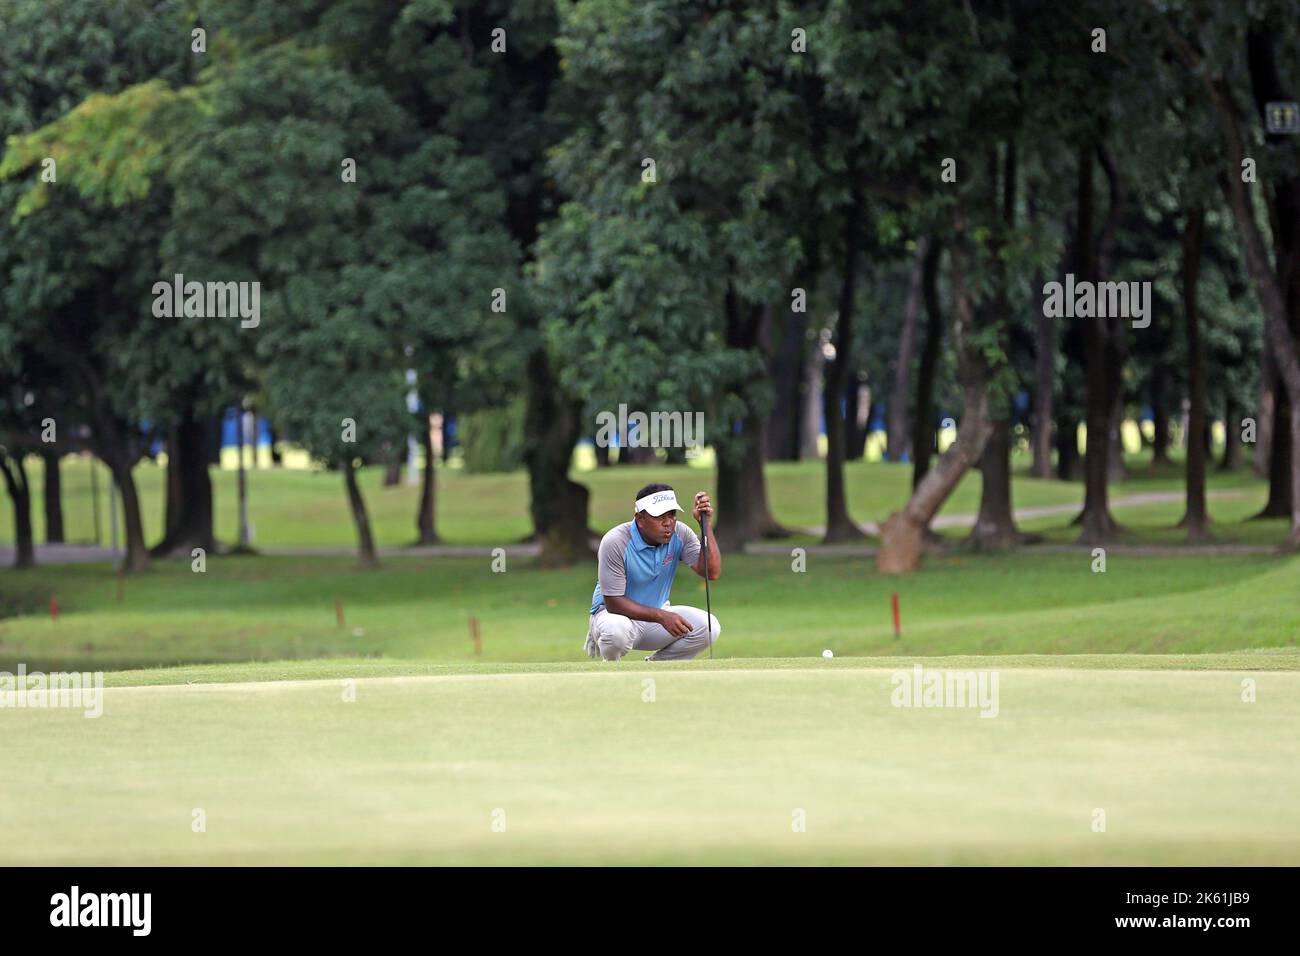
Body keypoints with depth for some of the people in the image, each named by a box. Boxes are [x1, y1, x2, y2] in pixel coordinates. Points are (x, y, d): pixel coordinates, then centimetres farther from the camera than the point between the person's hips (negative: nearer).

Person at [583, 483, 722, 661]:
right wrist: (662, 616, -34)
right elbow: (613, 602, -24)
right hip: (616, 614, -5)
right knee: (616, 630, -41)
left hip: (657, 615, 5)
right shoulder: (615, 542, -23)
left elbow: (712, 573, -18)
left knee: (708, 628, -18)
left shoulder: (680, 534, -9)